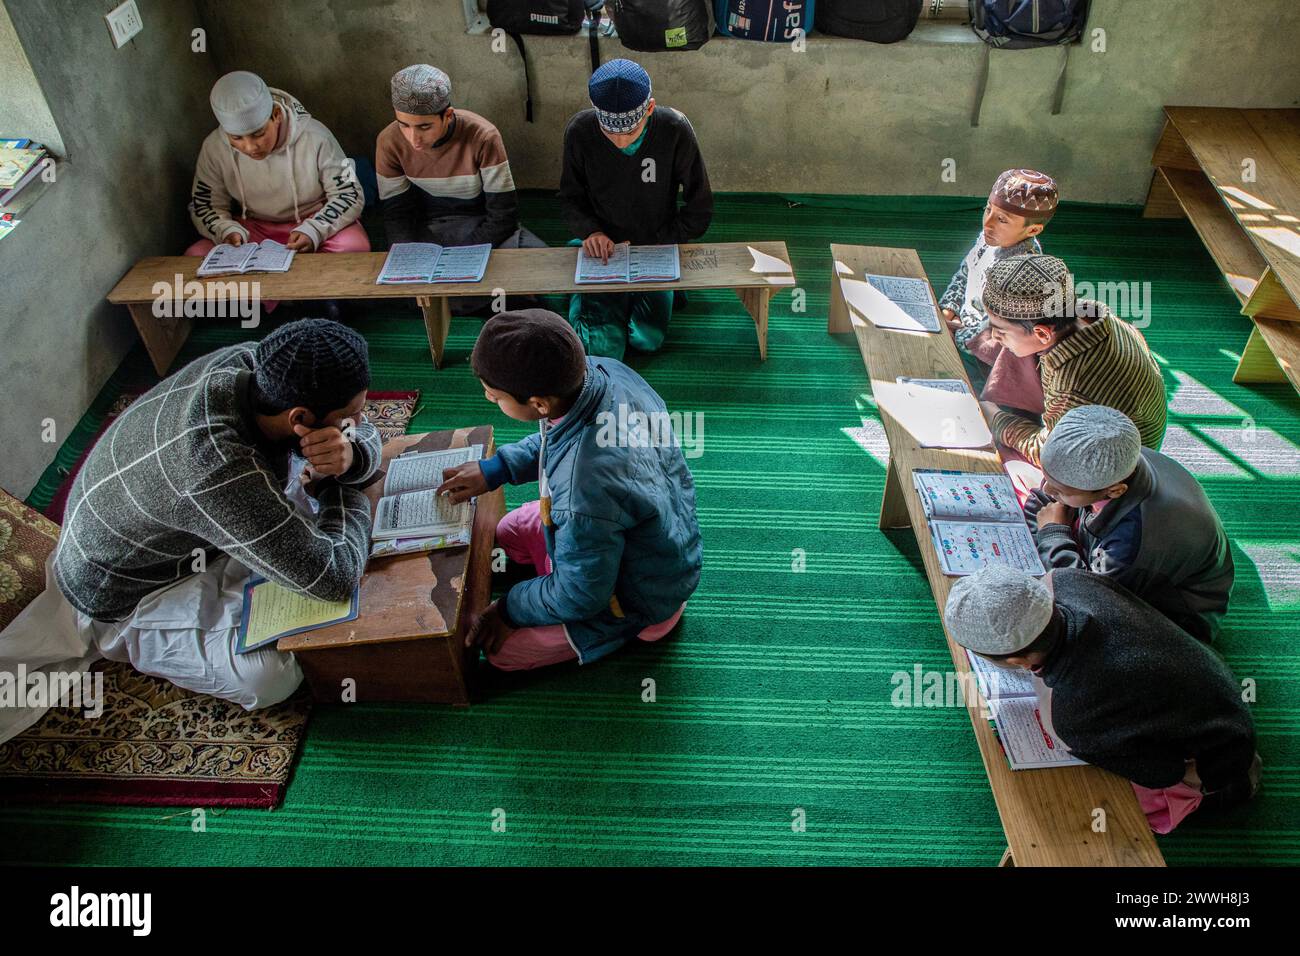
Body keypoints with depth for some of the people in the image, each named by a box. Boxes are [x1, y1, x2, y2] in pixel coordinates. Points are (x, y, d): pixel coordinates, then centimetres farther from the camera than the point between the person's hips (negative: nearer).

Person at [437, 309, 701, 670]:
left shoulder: (584, 494, -44)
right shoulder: (601, 369, -22)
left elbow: (581, 596, -25)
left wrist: (509, 609, -8)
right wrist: (496, 468, -3)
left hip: (640, 599, -8)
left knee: (500, 649, 6)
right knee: (509, 531, 22)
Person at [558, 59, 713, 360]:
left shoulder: (675, 130, -18)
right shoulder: (579, 132, -15)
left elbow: (700, 209, -9)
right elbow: (570, 199, 0)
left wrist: (653, 244, -14)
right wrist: (590, 231, -20)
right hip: (603, 253, 0)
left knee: (648, 339, -14)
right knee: (601, 347, -11)